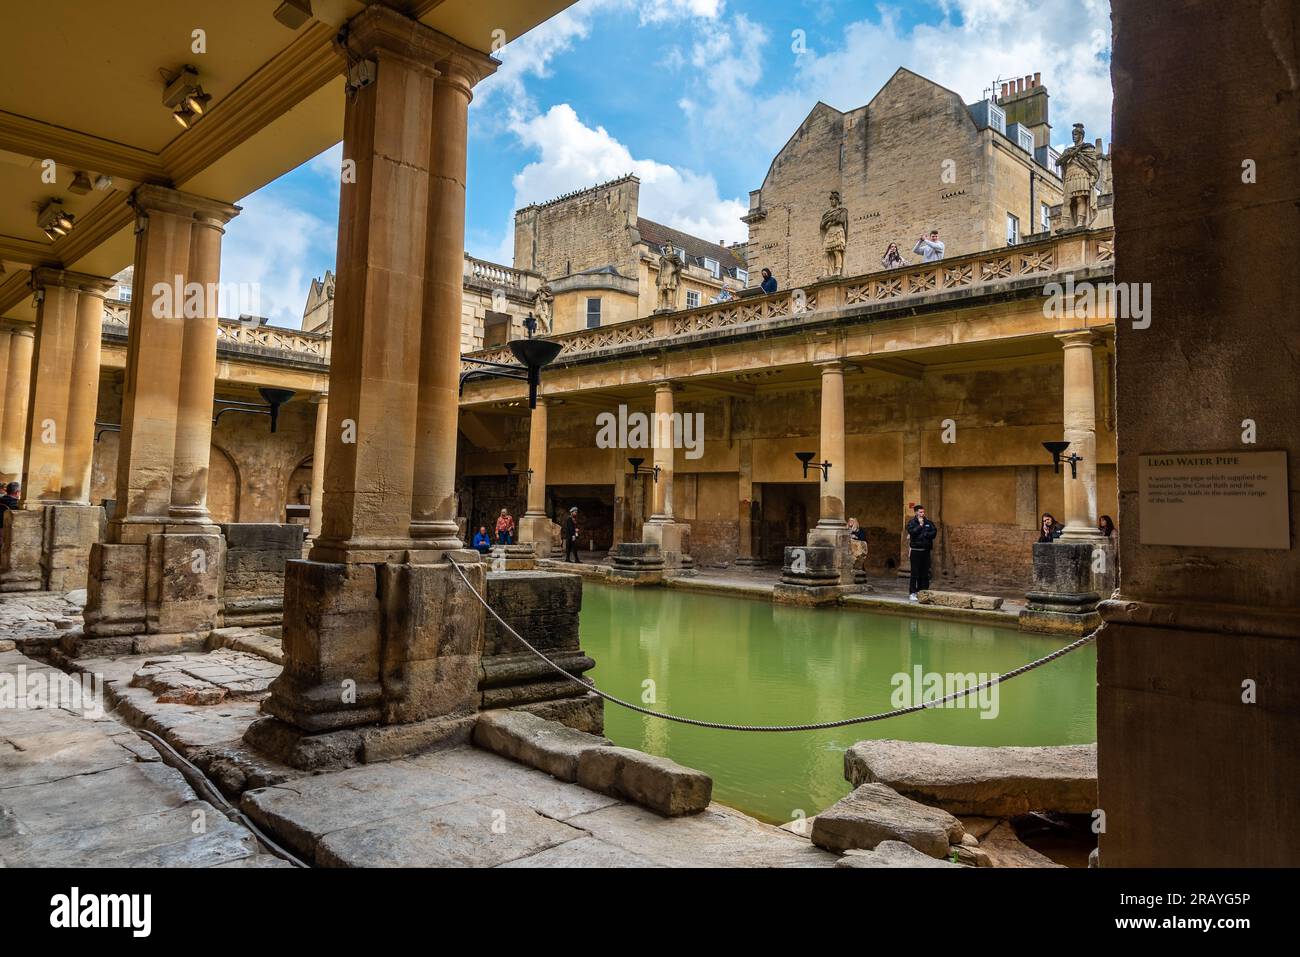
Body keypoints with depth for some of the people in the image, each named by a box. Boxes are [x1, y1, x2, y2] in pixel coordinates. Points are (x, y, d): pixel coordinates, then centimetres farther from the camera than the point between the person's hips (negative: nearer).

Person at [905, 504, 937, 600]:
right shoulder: (912, 523, 2)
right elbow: (912, 532, -16)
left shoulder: (929, 523, 12)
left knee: (925, 573, 4)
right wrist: (920, 525, -10)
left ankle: (923, 592, 10)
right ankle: (912, 593, -1)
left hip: (926, 551, 4)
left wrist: (923, 535, -9)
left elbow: (934, 533, 1)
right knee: (915, 573, -4)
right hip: (916, 550, -4)